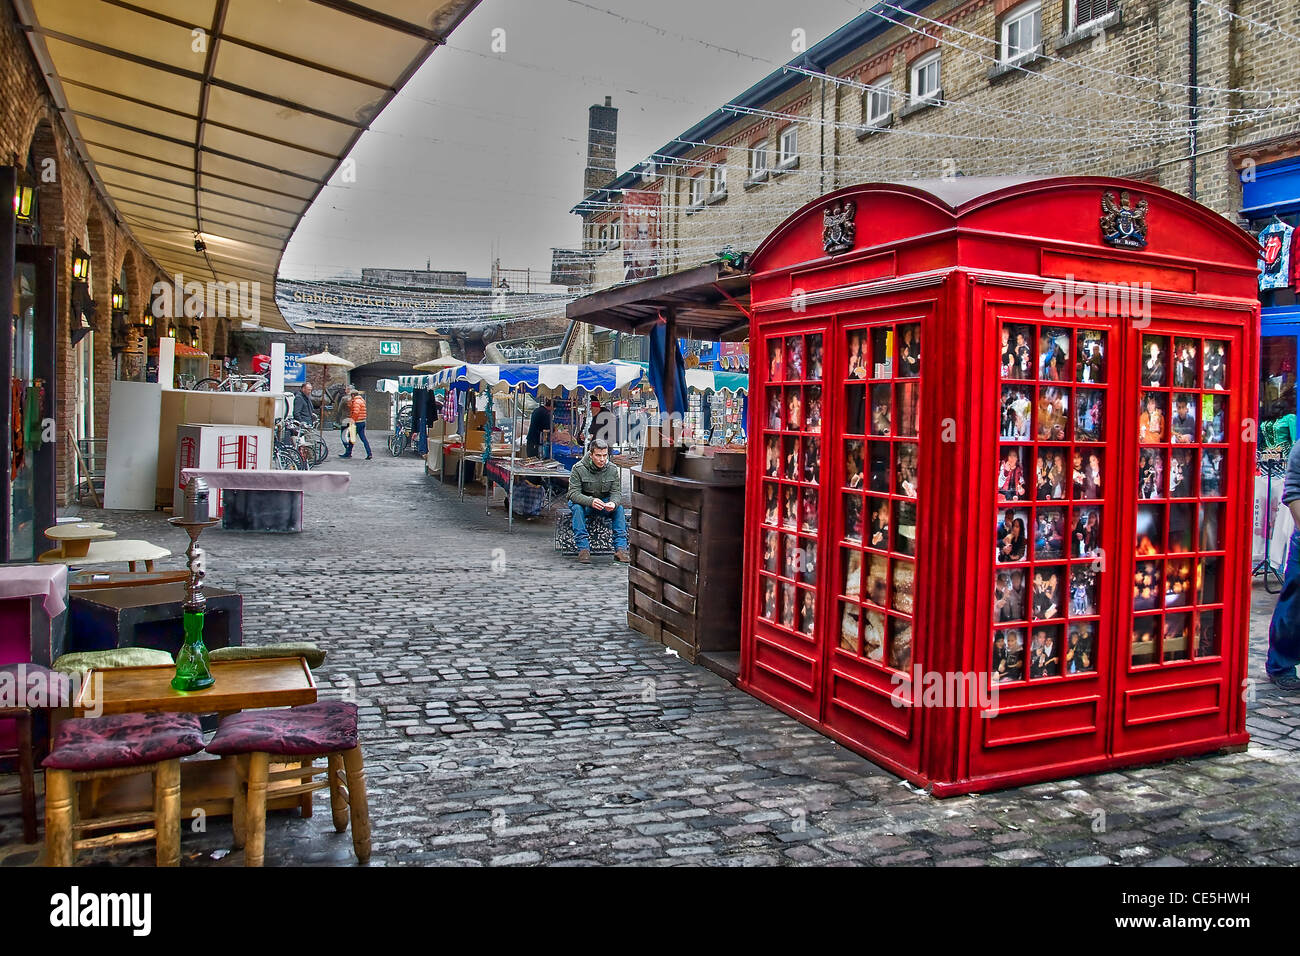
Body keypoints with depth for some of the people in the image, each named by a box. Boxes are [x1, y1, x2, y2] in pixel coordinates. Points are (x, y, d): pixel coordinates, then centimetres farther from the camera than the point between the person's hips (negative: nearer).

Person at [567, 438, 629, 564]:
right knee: (577, 508, -35)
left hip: (604, 501, 3)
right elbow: (573, 493, -25)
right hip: (582, 501, -3)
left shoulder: (613, 469, -10)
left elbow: (615, 493, -9)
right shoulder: (579, 469, -20)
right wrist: (591, 501, -45)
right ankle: (583, 548, -35)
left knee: (619, 508, -24)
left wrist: (613, 503, -35)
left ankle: (620, 548, -27)